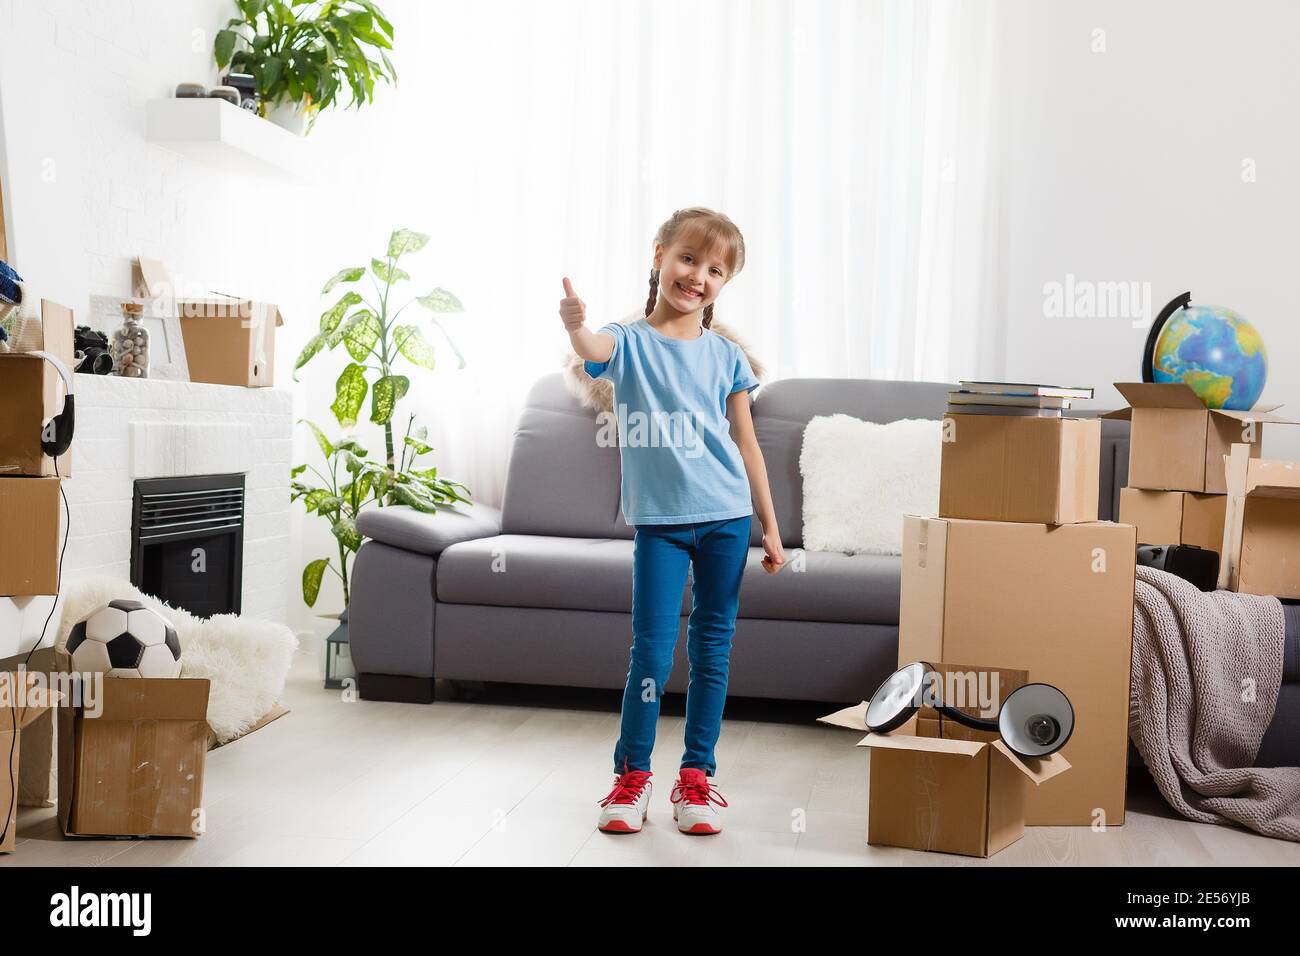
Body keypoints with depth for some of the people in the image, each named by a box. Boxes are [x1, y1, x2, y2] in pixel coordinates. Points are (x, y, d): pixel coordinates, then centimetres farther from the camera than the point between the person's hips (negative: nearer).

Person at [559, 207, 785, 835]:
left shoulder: (725, 355, 6)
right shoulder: (628, 342, -1)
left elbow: (746, 443, 9)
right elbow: (593, 350, -26)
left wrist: (770, 526, 8)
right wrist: (575, 324, -50)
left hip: (726, 518, 2)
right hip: (658, 520, -2)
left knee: (712, 646, 7)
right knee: (651, 649, -3)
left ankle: (696, 775, 19)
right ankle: (631, 775, 13)